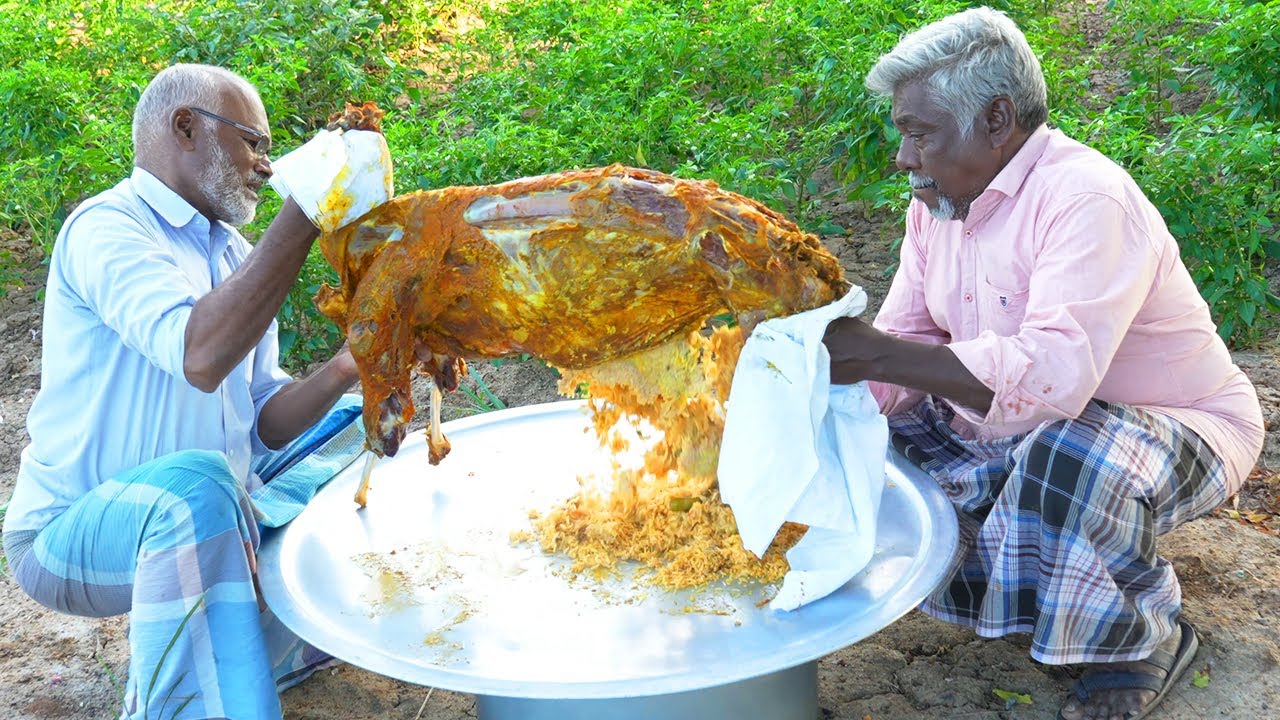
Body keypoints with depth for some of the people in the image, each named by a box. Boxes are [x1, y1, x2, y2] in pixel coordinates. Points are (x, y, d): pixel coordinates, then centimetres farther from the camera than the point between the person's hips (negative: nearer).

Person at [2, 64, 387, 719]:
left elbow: (264, 423, 4)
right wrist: (304, 215, -33)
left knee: (354, 423, 8)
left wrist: (340, 371, -15)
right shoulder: (106, 227, -15)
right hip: (71, 532, -8)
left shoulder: (234, 254, 9)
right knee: (198, 483, -37)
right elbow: (200, 356, -35)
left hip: (199, 515, 9)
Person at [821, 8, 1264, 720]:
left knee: (1063, 465, -39)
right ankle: (1020, 592, 8)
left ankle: (1148, 637, -7)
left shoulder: (1086, 199, -27)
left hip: (1177, 428, -8)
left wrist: (877, 354, -42)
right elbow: (900, 351, -1)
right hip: (1017, 430, 8)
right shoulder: (939, 206, 0)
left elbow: (1052, 375, -40)